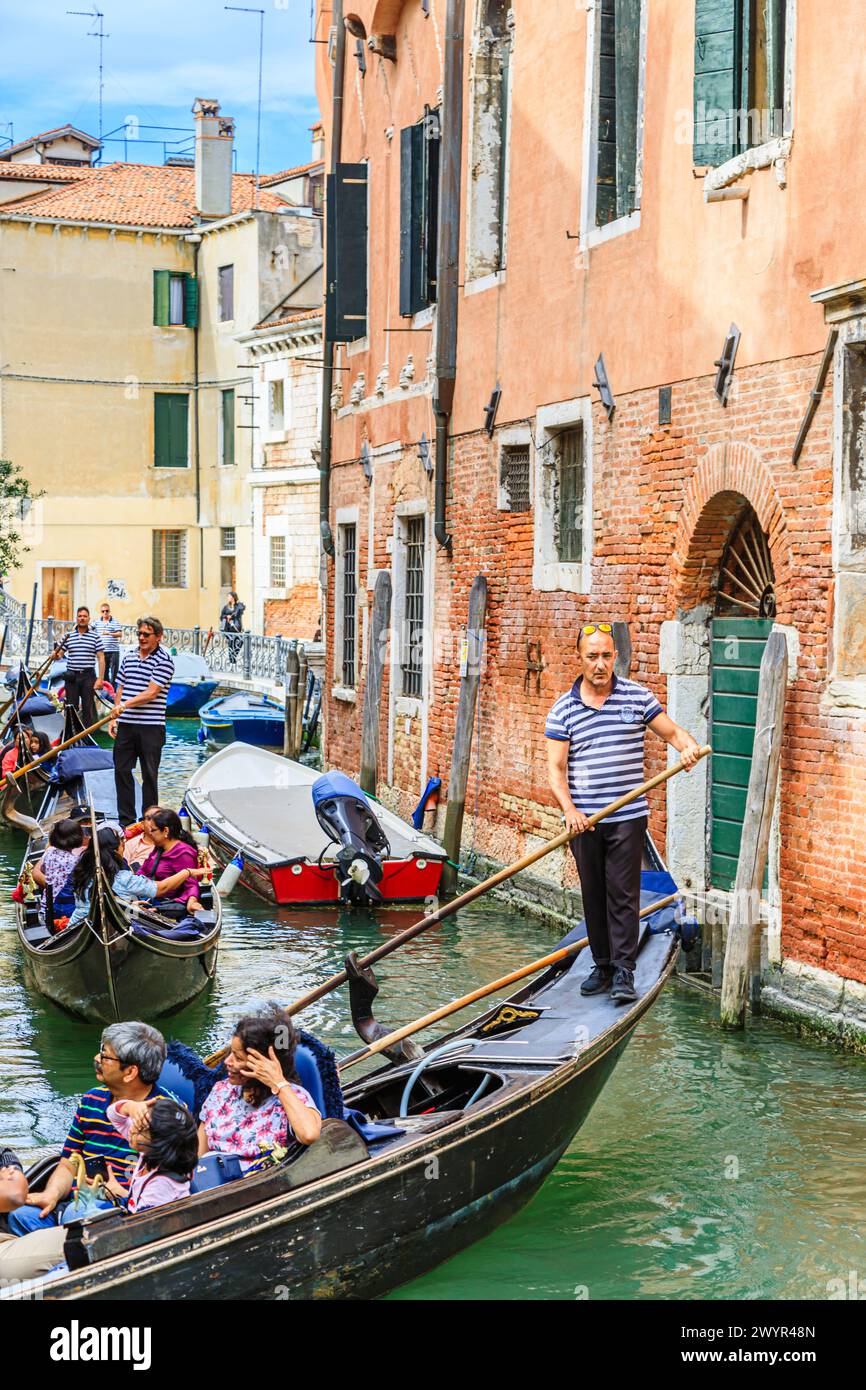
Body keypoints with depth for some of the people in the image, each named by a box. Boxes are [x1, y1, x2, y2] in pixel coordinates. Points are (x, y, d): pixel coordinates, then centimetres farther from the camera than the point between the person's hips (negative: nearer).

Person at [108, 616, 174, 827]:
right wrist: (114, 718, 11)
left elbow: (151, 693, -15)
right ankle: (126, 819, 15)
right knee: (122, 770, 6)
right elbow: (121, 689, 17)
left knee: (149, 774, 2)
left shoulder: (164, 661, -7)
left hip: (151, 727, -6)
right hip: (126, 725, 6)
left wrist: (126, 705, -19)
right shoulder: (128, 657, 13)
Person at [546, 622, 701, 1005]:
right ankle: (602, 966, 20)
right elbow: (555, 768, -3)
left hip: (628, 816, -1)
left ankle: (624, 972, -2)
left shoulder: (638, 697, 2)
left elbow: (672, 732, 9)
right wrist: (569, 809, -18)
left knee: (623, 894, -4)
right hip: (583, 820, 1)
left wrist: (688, 746, -15)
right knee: (593, 895, 9)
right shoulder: (563, 709, 1)